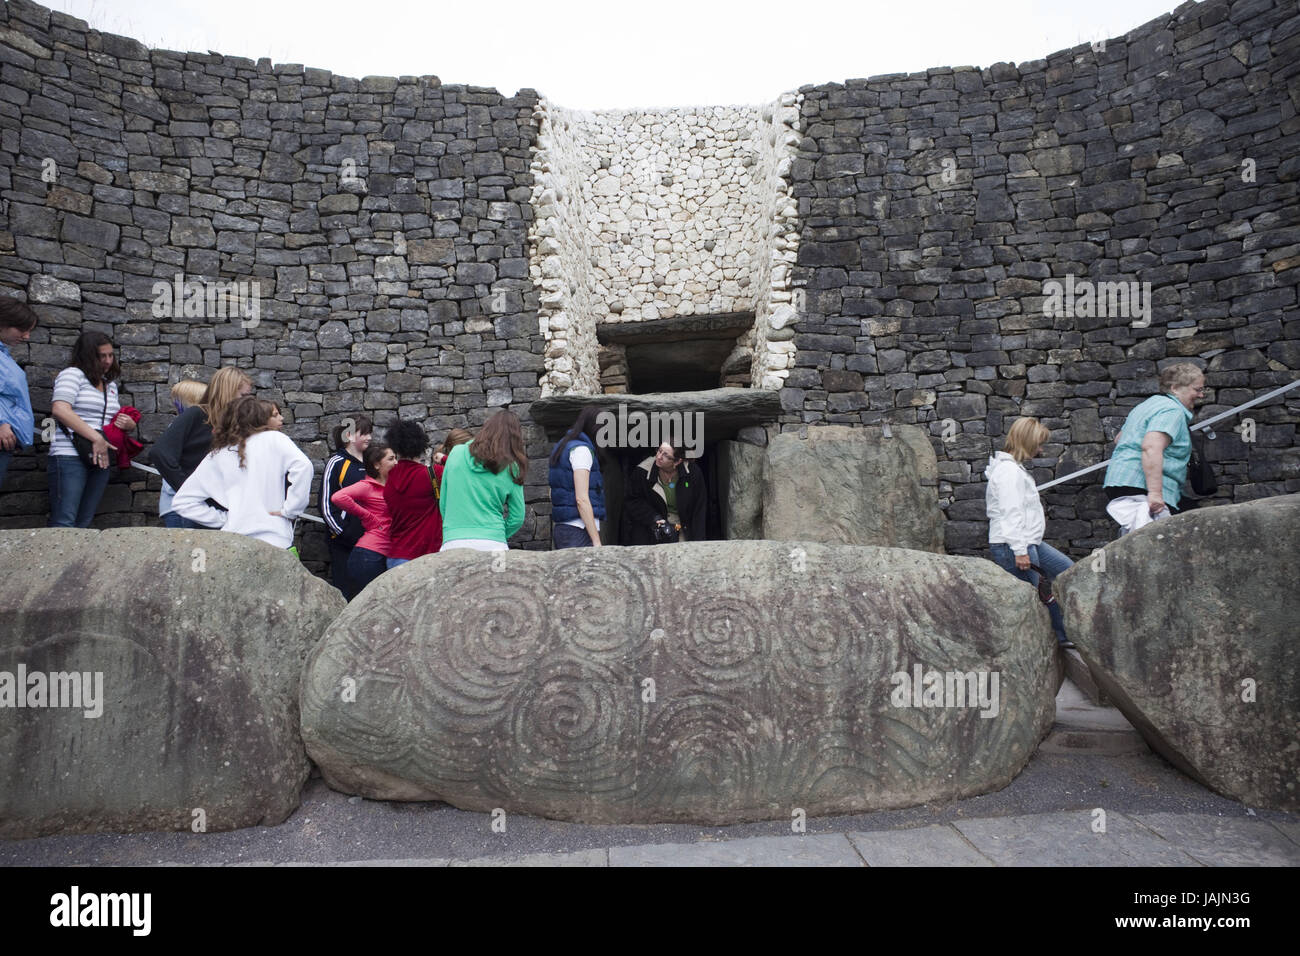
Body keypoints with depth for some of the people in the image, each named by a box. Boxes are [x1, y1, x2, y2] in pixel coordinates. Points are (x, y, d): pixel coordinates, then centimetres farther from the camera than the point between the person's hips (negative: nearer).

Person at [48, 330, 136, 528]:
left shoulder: (111, 384, 20)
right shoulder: (73, 374, -1)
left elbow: (117, 420, 29)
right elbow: (59, 409, -16)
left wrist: (129, 425, 3)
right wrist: (96, 438, -20)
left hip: (101, 459, 7)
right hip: (71, 456, -7)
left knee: (84, 524, 4)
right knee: (64, 524, -13)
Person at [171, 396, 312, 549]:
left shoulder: (218, 455, 13)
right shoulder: (274, 439, 2)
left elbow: (181, 502, 13)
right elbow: (302, 465, -17)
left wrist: (223, 518, 9)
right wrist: (289, 511, -9)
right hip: (275, 542, -4)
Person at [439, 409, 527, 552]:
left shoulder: (456, 453, 8)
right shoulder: (511, 468, 2)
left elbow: (443, 503, 14)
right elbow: (517, 518, 7)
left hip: (453, 543, 1)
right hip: (492, 545, -1)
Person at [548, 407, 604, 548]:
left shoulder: (562, 447, 19)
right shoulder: (581, 449, -9)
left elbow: (552, 494, 22)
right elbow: (581, 499, -16)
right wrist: (596, 541, -16)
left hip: (561, 527, 9)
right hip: (579, 530, -9)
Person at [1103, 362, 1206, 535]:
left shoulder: (1150, 404, 25)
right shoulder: (1172, 410, -7)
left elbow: (1119, 440, 35)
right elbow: (1151, 447, -23)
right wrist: (1155, 492, -28)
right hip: (1140, 489, -11)